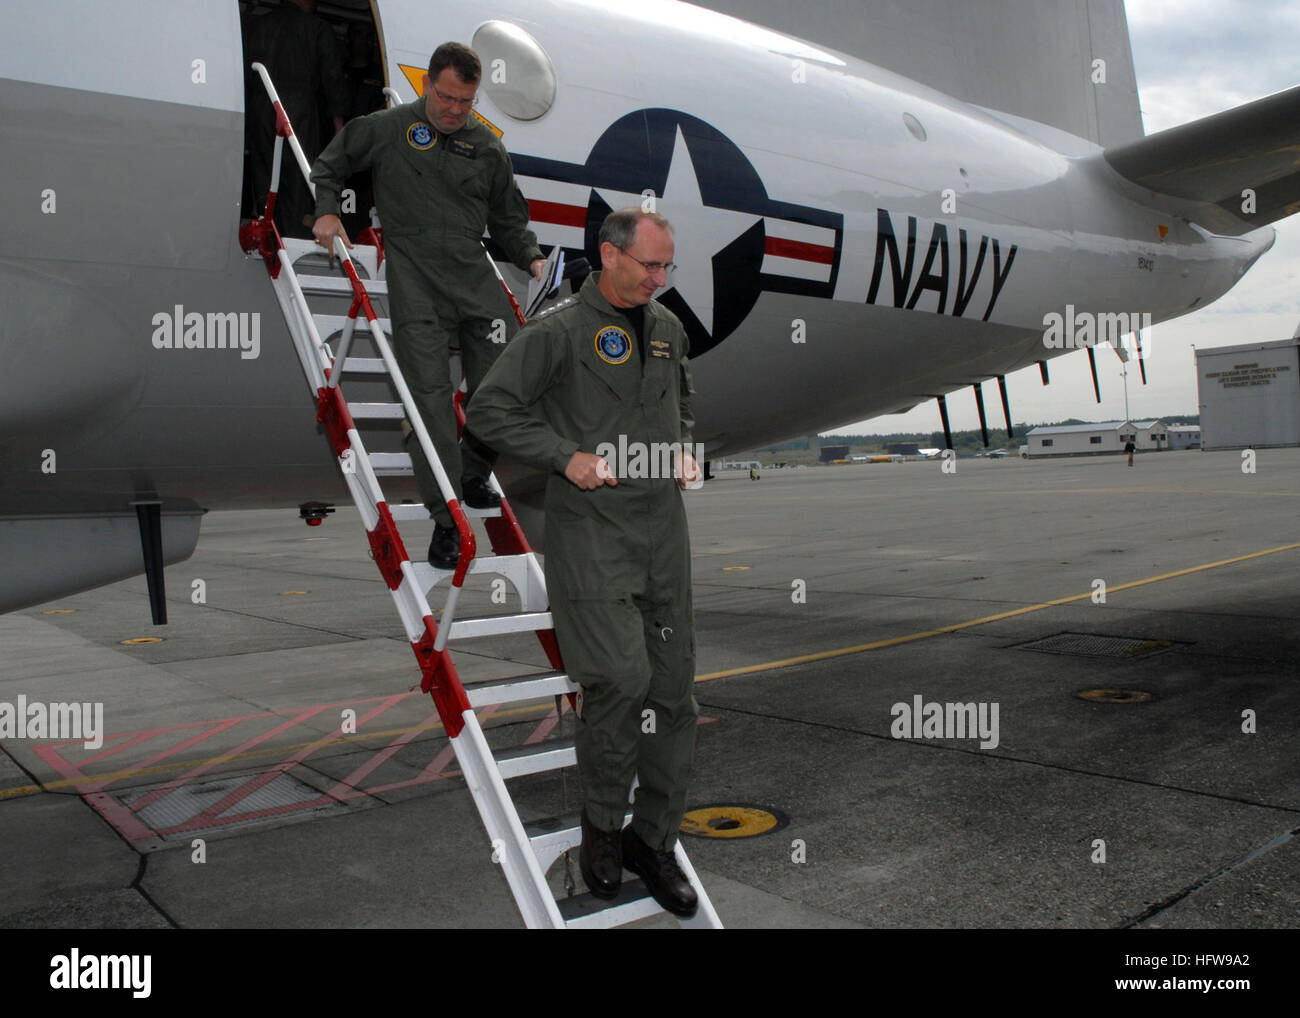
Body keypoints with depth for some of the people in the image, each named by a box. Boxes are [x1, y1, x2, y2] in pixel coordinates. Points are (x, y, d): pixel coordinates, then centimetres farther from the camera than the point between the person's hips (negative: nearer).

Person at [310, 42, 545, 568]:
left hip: (474, 274, 4)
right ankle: (446, 517, -9)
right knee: (430, 392, -11)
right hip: (414, 278, -3)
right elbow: (329, 164, 20)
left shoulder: (487, 146, 14)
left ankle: (472, 477, 19)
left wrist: (531, 257, 4)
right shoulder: (386, 128, 7)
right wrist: (327, 209, 5)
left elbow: (509, 218, 20)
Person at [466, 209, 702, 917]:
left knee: (674, 684, 6)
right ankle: (601, 825, 11)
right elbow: (488, 411, -7)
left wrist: (683, 449, 11)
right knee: (621, 677, -14)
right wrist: (567, 457, -15)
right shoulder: (558, 331, -6)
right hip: (591, 524, -6)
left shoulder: (668, 327, 14)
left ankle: (652, 839, 21)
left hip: (663, 523, 6)